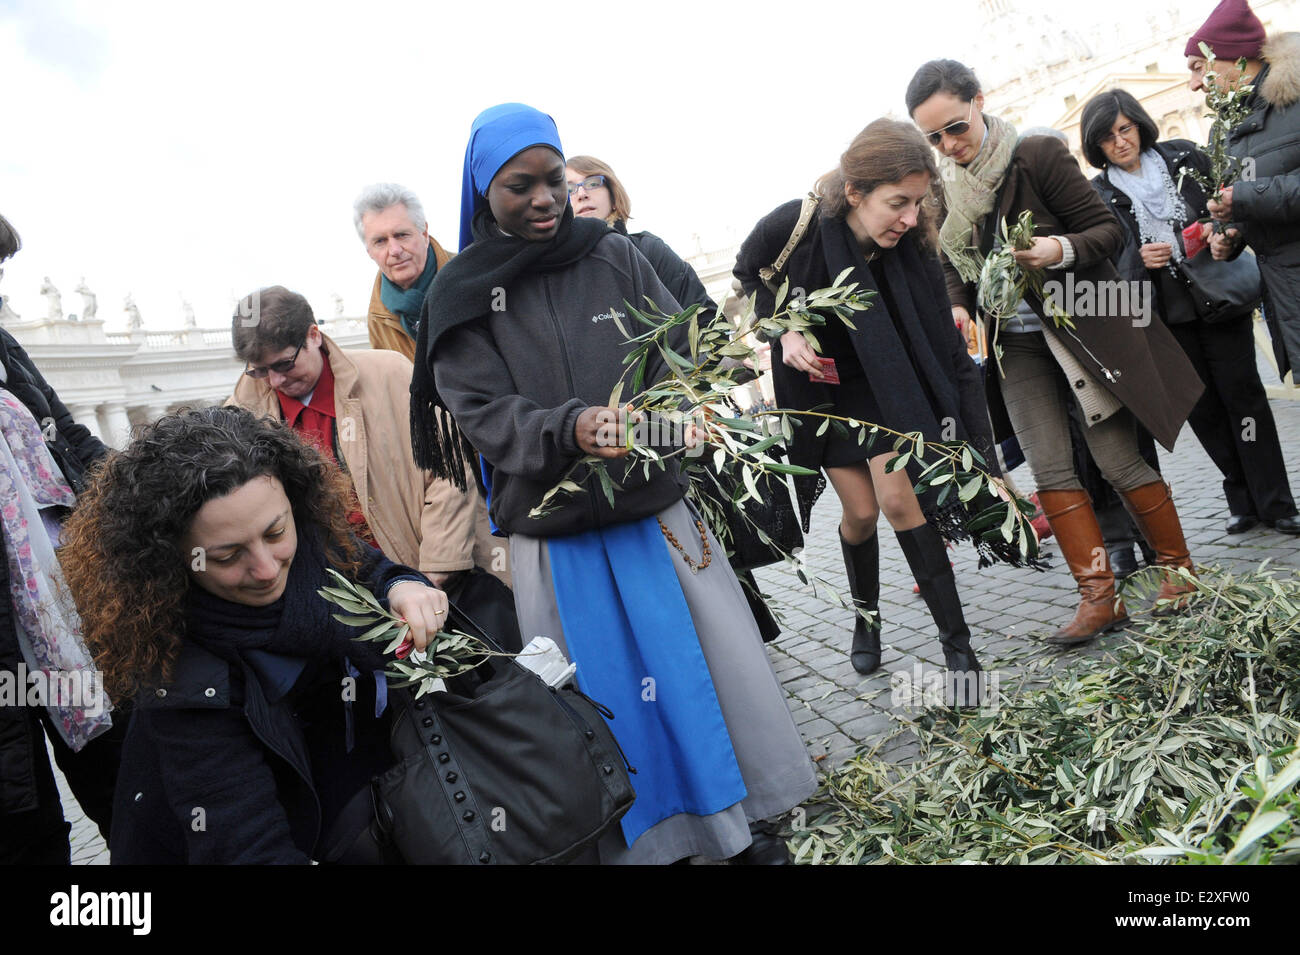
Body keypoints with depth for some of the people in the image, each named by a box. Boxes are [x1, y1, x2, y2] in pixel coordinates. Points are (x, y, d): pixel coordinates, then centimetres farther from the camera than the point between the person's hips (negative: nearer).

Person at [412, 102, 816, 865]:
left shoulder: (615, 258, 2)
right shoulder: (462, 298, -1)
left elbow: (681, 353, 0)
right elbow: (483, 414, -10)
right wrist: (570, 429, -28)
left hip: (655, 508, 2)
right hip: (557, 537, -1)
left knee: (705, 660, 10)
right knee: (612, 690, 10)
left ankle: (740, 819, 32)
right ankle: (655, 839, 31)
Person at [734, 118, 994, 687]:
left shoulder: (910, 245, -22)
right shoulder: (791, 227, -27)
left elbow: (946, 347, -18)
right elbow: (749, 275, -3)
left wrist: (976, 440, -19)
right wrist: (785, 329, -21)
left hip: (884, 381, 1)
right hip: (819, 387, 0)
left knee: (899, 498, -11)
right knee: (861, 511, 1)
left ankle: (957, 642, -1)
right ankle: (866, 621, 28)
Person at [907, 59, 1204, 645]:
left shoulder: (1037, 156, -10)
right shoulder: (942, 190, 3)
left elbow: (1109, 230, -8)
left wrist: (1061, 250, -27)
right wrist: (957, 307, -3)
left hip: (1082, 328, -4)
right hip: (1017, 346, 4)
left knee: (1116, 458, -2)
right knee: (1051, 471, -2)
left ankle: (1177, 570, 19)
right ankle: (1099, 597, 5)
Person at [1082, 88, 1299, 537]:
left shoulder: (1184, 157, 6)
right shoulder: (1100, 194, 4)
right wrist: (1139, 260, -16)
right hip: (1166, 316, 1)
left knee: (1242, 394, -1)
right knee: (1203, 410, 5)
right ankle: (1244, 502, 17)